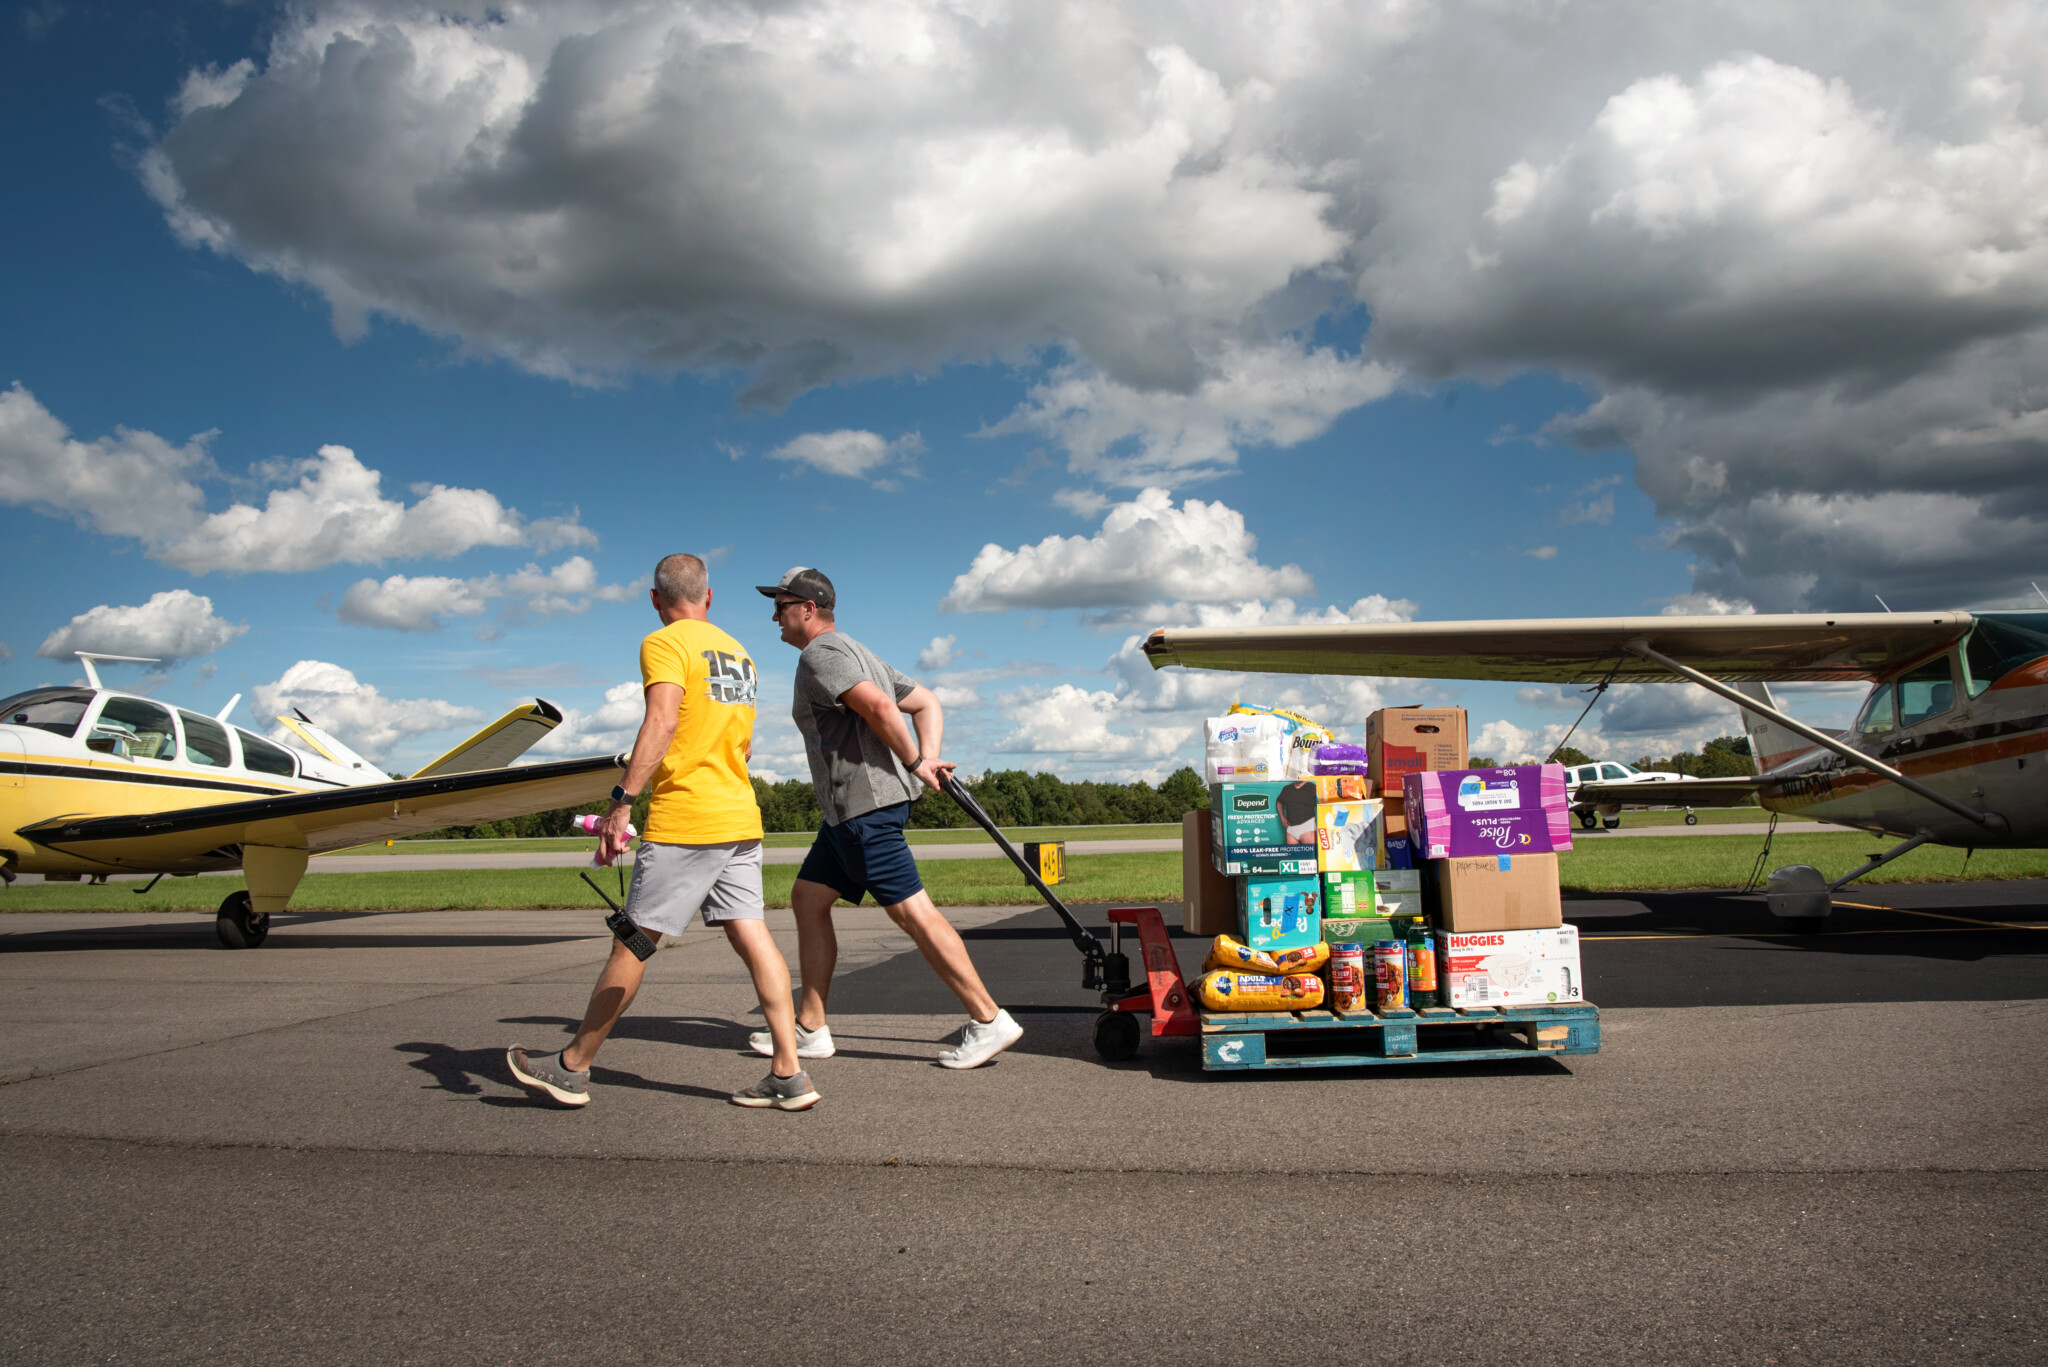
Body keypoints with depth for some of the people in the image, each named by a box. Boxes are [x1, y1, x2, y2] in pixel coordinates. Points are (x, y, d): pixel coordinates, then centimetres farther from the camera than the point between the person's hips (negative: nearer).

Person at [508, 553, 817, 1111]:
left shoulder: (665, 644, -6)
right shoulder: (738, 652, 19)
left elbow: (663, 721, -21)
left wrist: (622, 801, -24)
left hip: (683, 821, -7)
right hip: (740, 819, 7)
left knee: (632, 941, 2)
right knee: (753, 936, 3)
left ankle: (571, 1068, 14)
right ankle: (789, 1075, 0)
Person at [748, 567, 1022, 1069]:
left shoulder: (820, 654, -9)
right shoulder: (853, 652, 23)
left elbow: (878, 705, -25)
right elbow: (926, 701, 21)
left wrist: (913, 763, -13)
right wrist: (929, 758, 8)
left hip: (865, 804, -11)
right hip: (851, 809, 11)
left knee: (912, 910, -10)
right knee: (807, 900, 13)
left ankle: (988, 1021, -6)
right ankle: (810, 1029, 17)